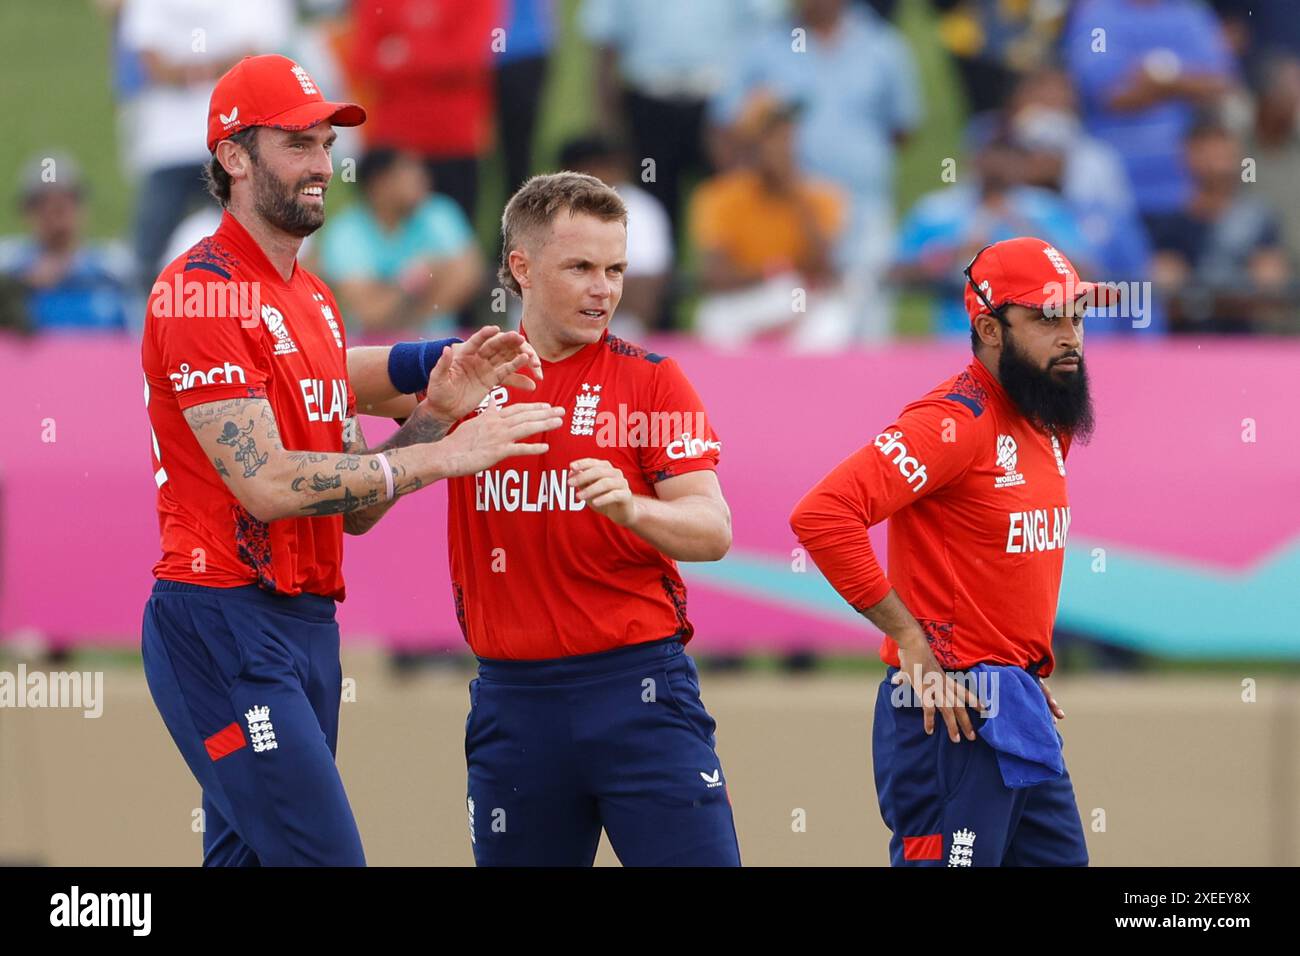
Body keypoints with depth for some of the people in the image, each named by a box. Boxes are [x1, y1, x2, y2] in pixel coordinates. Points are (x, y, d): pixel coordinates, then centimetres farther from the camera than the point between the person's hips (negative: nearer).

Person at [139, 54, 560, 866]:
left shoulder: (315, 303, 18)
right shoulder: (202, 292, -10)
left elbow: (354, 507, 16)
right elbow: (267, 484, -20)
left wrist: (438, 410, 2)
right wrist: (444, 456, -18)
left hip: (307, 627, 9)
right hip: (228, 623, -9)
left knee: (246, 855, 10)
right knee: (324, 856, -16)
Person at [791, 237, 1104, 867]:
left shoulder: (1046, 425, 13)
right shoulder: (955, 421, -15)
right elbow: (822, 515, -26)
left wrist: (1028, 667, 15)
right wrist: (910, 639, -22)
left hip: (1023, 715, 9)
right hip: (955, 718, -9)